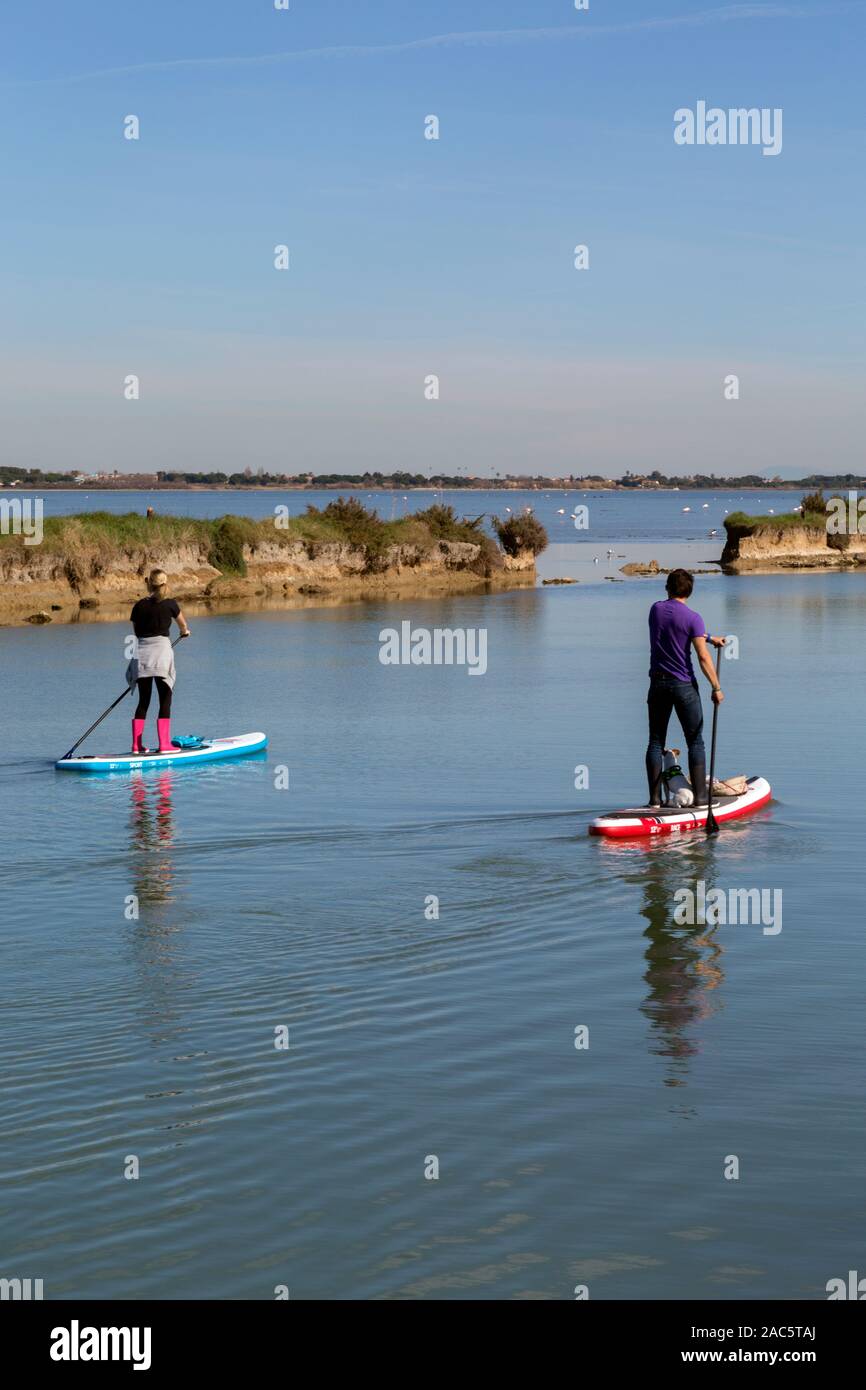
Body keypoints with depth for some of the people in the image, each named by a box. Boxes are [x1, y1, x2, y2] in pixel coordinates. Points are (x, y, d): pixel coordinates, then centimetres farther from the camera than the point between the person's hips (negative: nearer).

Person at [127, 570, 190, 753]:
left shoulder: (139, 606, 3)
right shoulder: (170, 604, -3)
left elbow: (136, 631, 8)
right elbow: (183, 624, 15)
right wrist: (184, 631, 38)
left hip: (142, 655, 3)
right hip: (162, 652, -3)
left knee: (143, 702, 11)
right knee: (165, 702, 3)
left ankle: (136, 745, 8)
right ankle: (164, 744, -2)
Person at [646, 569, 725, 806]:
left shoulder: (656, 609, 4)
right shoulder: (692, 617, -11)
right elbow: (703, 656, -16)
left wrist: (710, 638, 27)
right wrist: (716, 687, -10)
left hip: (657, 683, 4)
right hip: (684, 685, -4)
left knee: (656, 742, 8)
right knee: (695, 742, 5)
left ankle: (655, 797, 3)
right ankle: (700, 796, 2)